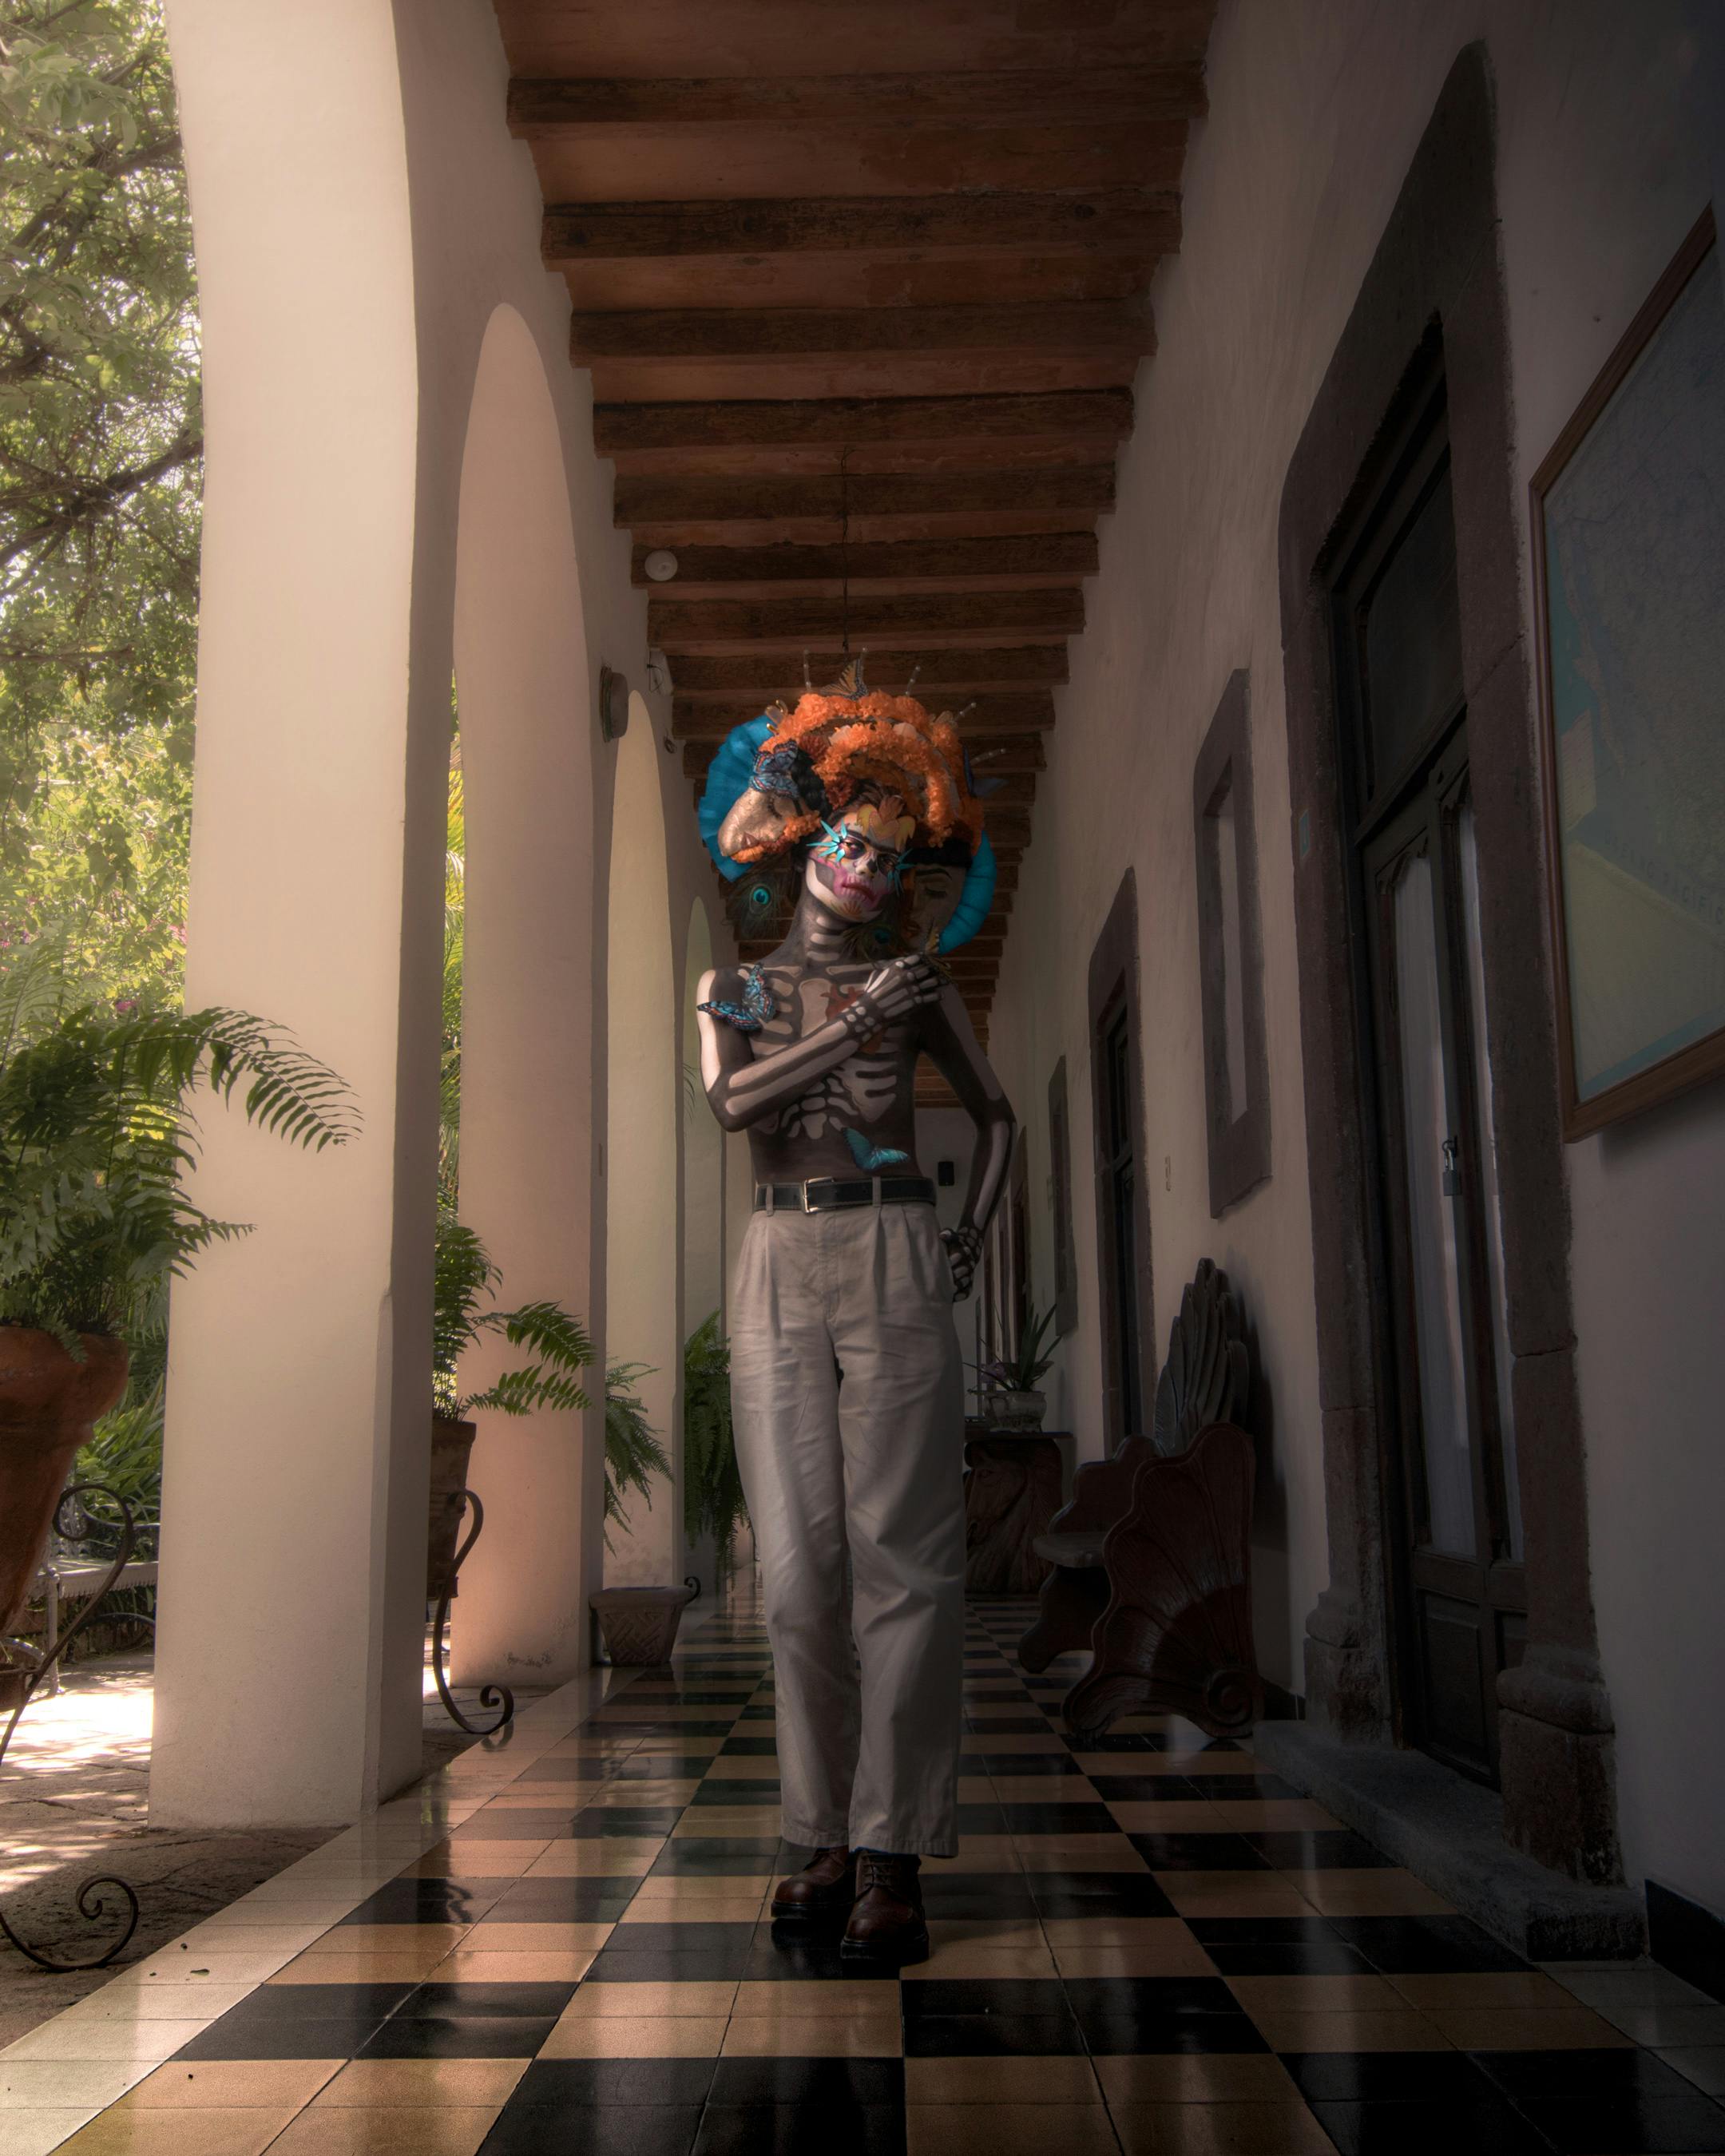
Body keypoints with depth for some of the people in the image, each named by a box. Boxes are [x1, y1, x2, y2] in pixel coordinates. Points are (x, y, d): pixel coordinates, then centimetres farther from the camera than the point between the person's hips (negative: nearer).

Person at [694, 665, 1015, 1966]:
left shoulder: (918, 983, 13)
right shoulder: (739, 992, 14)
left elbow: (995, 1112, 21)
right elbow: (732, 1102, -6)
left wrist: (974, 1233, 6)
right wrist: (855, 1022, -14)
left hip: (893, 1265, -1)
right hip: (778, 1269, 1)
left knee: (901, 1555, -8)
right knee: (801, 1564, -1)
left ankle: (895, 1858, -6)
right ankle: (832, 1838, 9)